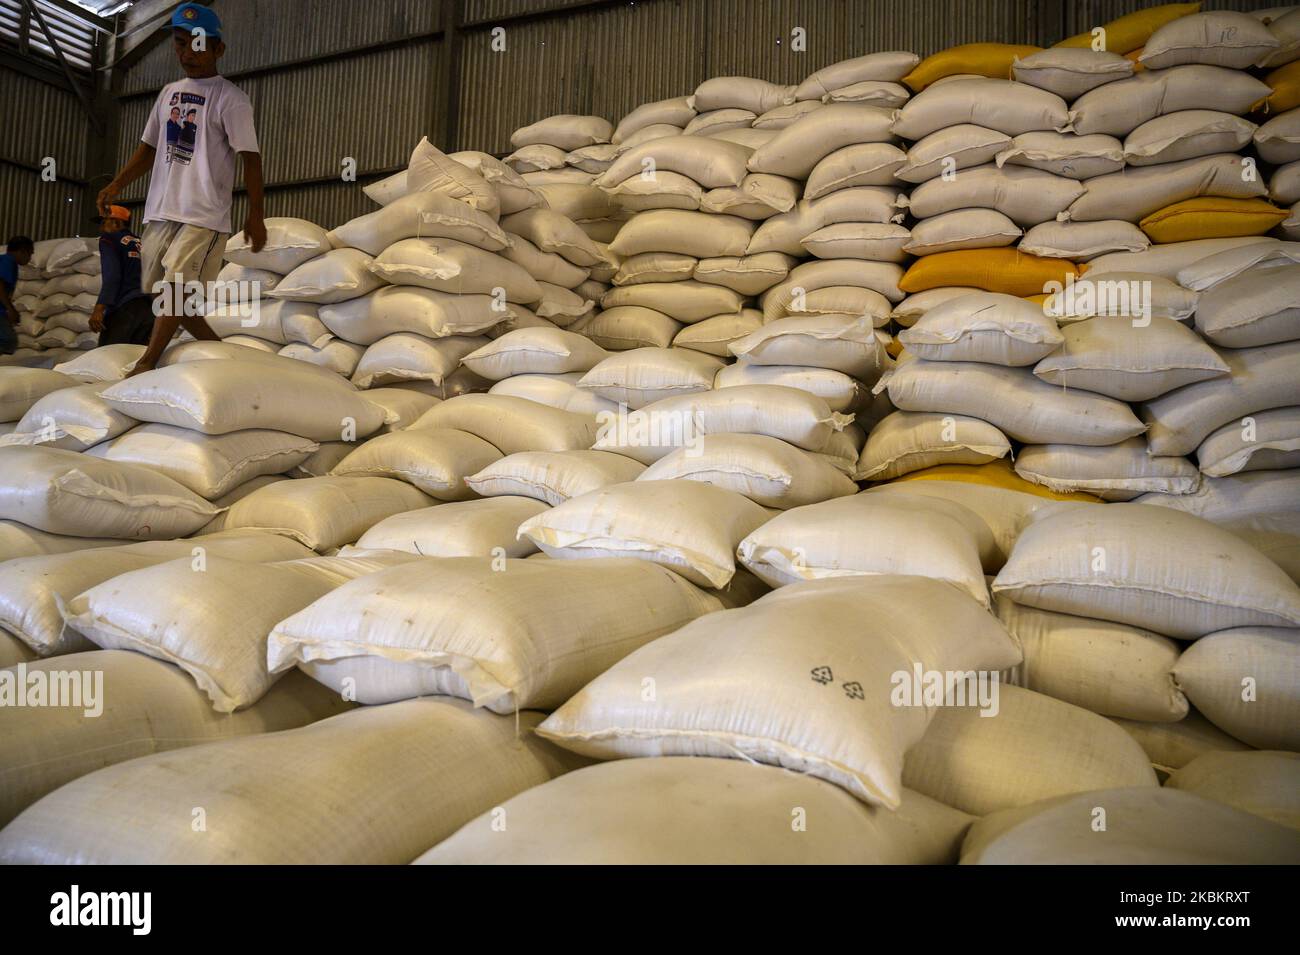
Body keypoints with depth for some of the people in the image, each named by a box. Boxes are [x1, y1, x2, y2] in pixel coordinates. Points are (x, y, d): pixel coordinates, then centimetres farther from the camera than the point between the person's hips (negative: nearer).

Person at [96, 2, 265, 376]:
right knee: (166, 291, 8)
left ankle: (147, 362, -10)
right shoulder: (169, 92, 17)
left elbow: (250, 157, -9)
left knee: (176, 285, -15)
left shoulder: (230, 98, -4)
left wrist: (255, 215, -16)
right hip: (161, 209, 8)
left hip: (204, 214, -8)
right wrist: (117, 184, 12)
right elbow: (150, 147, 22)